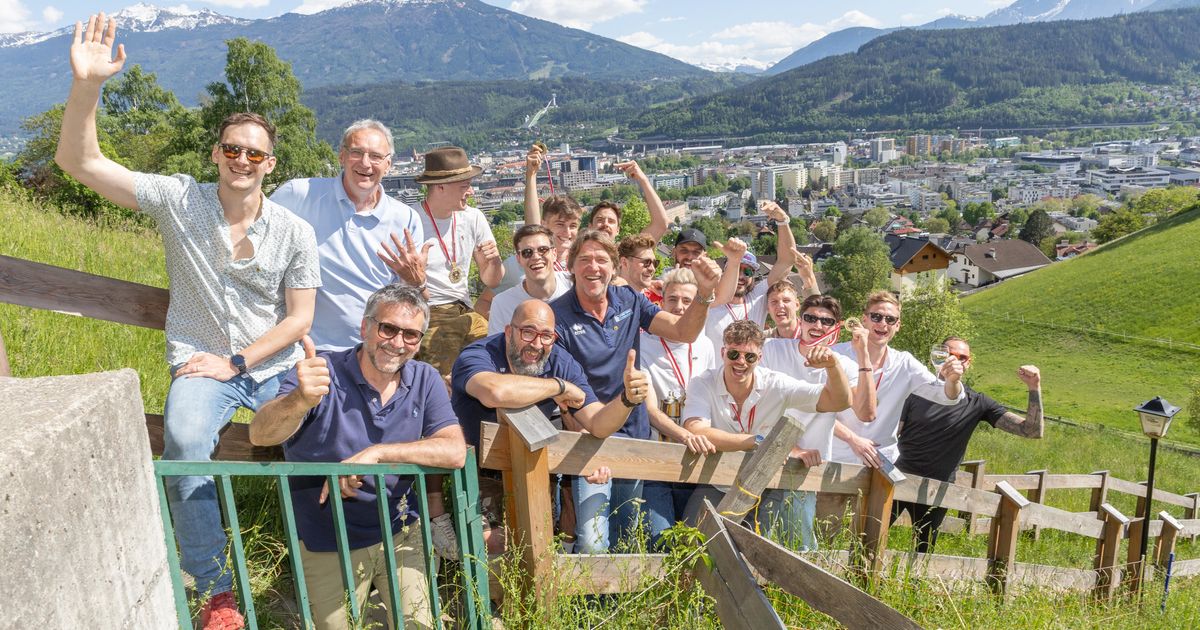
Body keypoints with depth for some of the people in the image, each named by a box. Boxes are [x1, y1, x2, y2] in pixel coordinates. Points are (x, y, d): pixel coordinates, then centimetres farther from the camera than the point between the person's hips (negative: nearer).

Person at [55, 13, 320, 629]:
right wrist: (86, 86, -23)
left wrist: (236, 362, -9)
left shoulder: (294, 232, -1)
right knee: (184, 443, -32)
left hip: (275, 364, 2)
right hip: (198, 362, -1)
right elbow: (79, 162, -8)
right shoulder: (179, 199, -2)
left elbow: (299, 318, 0)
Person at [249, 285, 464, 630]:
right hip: (326, 544, -2)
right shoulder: (320, 372, -16)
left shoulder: (424, 380, -7)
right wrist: (302, 399, -53)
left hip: (399, 532, 2)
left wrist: (376, 453, -29)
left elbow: (455, 452, -19)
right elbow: (261, 434, -31)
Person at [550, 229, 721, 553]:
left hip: (635, 434, 5)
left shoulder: (630, 301, 1)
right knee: (592, 544, -14)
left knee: (627, 537, 18)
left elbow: (683, 332, -4)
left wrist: (704, 292, -22)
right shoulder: (558, 315, -13)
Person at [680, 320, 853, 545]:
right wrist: (760, 441, -31)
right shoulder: (702, 385, -13)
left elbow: (839, 401, -10)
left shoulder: (776, 385, -8)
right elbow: (696, 433, -30)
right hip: (717, 486, -1)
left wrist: (833, 365, -30)